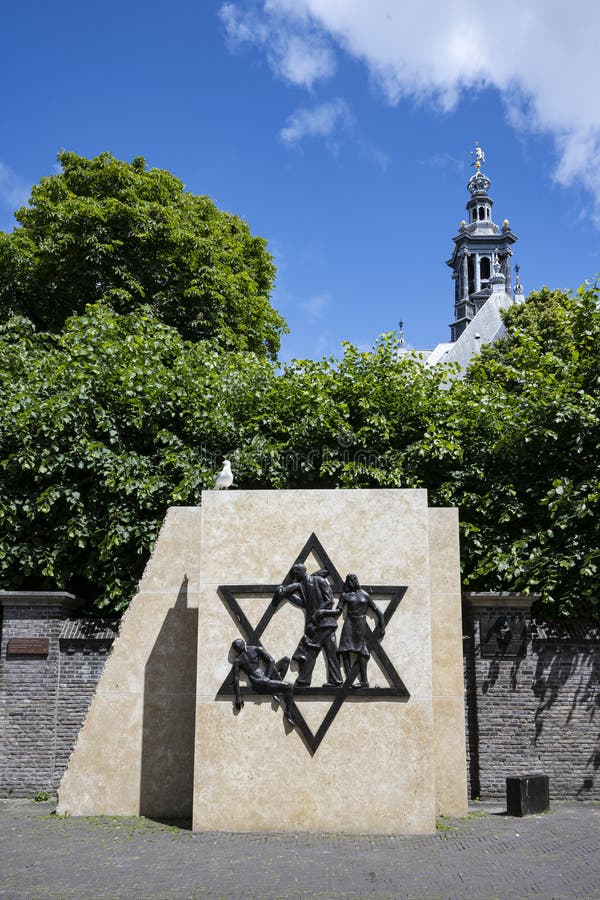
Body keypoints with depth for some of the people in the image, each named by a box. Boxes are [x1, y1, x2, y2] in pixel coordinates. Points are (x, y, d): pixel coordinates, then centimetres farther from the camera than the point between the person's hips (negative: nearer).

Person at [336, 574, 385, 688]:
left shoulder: (365, 595, 9)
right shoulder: (345, 595, 11)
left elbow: (377, 611, 12)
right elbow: (338, 610, 3)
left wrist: (382, 627, 8)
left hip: (361, 624, -2)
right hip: (349, 623, 2)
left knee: (360, 652, -10)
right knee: (345, 651, -10)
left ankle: (364, 681, -10)